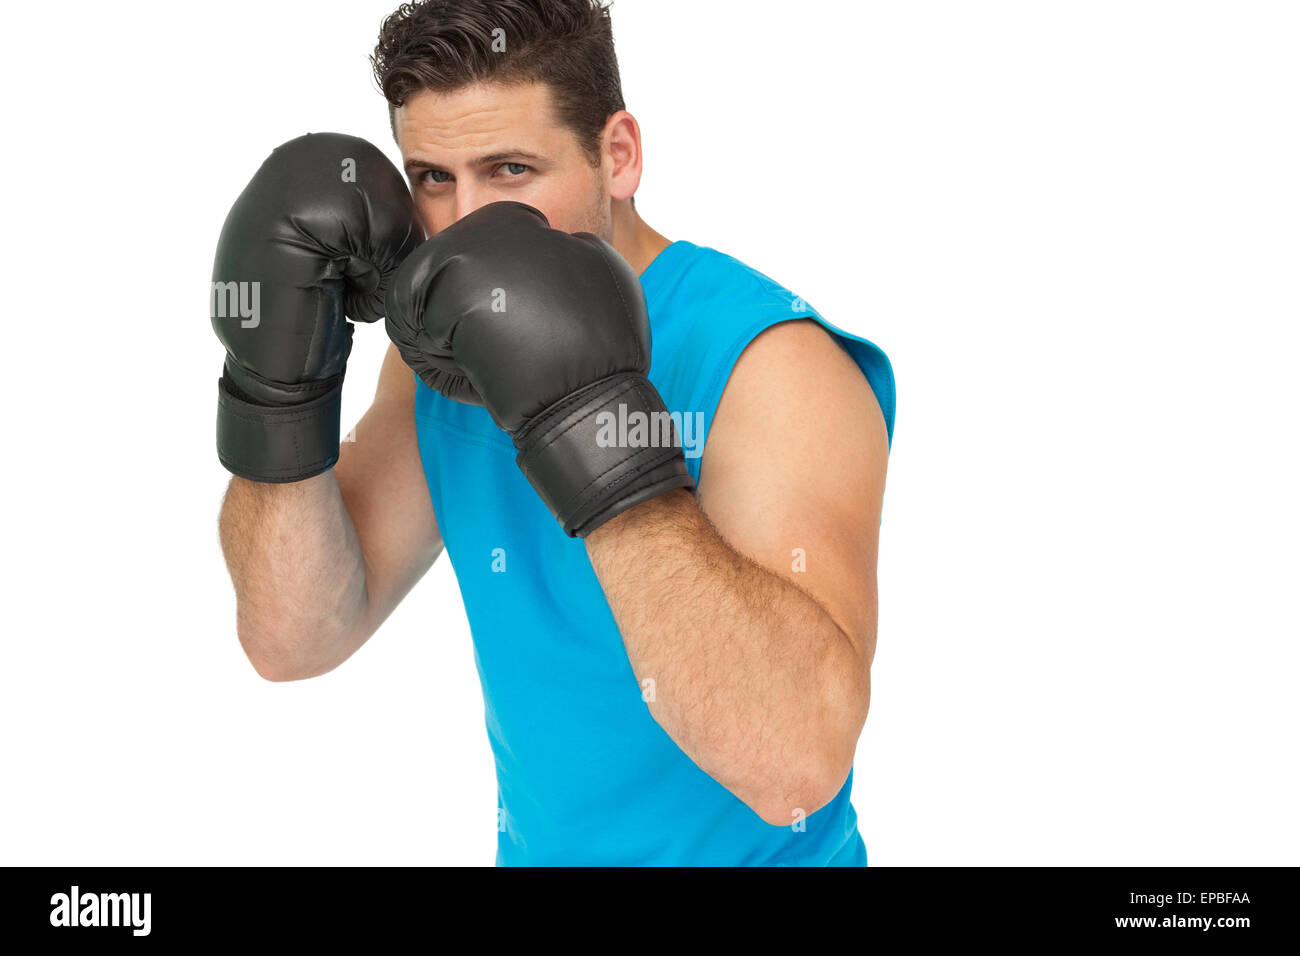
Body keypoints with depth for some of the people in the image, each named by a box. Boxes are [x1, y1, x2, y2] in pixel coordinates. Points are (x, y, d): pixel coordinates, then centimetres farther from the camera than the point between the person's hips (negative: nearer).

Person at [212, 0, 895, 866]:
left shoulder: (772, 366, -25)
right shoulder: (445, 341, -5)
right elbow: (295, 641, -7)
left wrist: (589, 409, -41)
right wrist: (278, 377, -21)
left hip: (745, 851, -5)